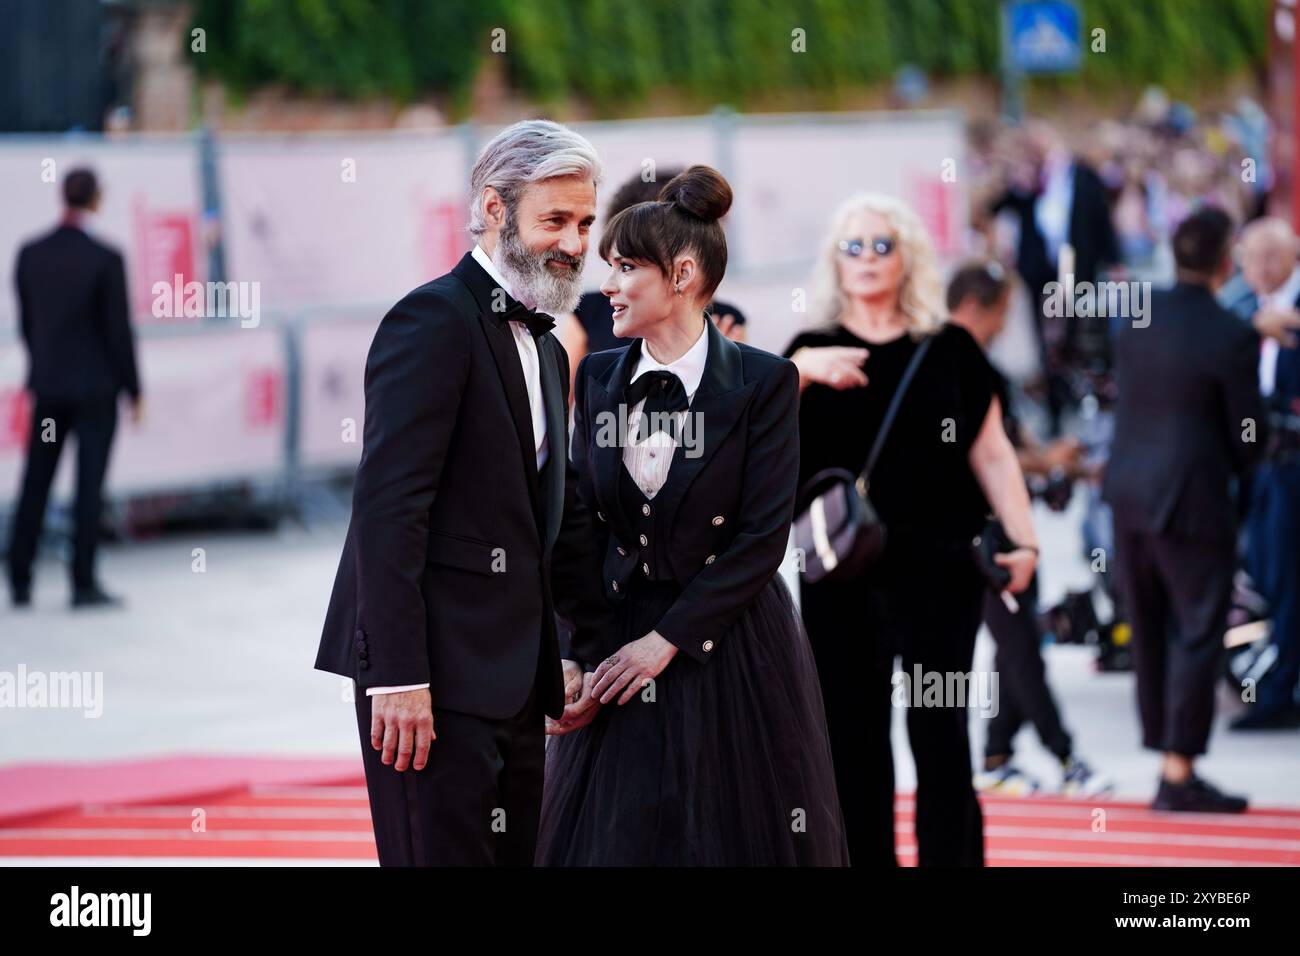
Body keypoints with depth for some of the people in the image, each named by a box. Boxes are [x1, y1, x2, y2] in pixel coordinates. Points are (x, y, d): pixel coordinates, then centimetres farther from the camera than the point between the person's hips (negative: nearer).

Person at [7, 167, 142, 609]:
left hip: (47, 384, 4)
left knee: (35, 484, 10)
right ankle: (83, 582, 1)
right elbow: (119, 328, -12)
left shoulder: (30, 255, 0)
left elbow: (26, 321, 8)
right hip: (96, 385, -4)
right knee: (89, 485, 0)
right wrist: (134, 390, -3)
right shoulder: (105, 259, -14)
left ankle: (20, 580, 11)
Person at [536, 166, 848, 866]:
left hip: (731, 655, -4)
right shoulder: (599, 379, 5)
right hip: (619, 644, 4)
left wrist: (666, 640, -14)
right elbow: (583, 523, 4)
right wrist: (583, 659, -6)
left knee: (735, 839, 2)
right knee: (615, 836, 4)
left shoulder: (763, 383, -8)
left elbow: (762, 536, -12)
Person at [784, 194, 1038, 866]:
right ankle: (867, 856, 11)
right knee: (853, 734, 4)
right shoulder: (814, 351, 8)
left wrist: (1022, 538, -4)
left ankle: (952, 858, -2)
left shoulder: (950, 350, 7)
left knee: (938, 726, -6)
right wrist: (801, 369, -27)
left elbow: (991, 454, 8)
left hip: (935, 565, -1)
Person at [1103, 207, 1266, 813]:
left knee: (1150, 635, 15)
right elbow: (1250, 437, -11)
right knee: (1198, 635, 1)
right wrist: (1229, 466, 10)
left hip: (1129, 493, 7)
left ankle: (1166, 757, 24)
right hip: (1192, 501, -7)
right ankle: (1179, 774, 1)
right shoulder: (1232, 339, -17)